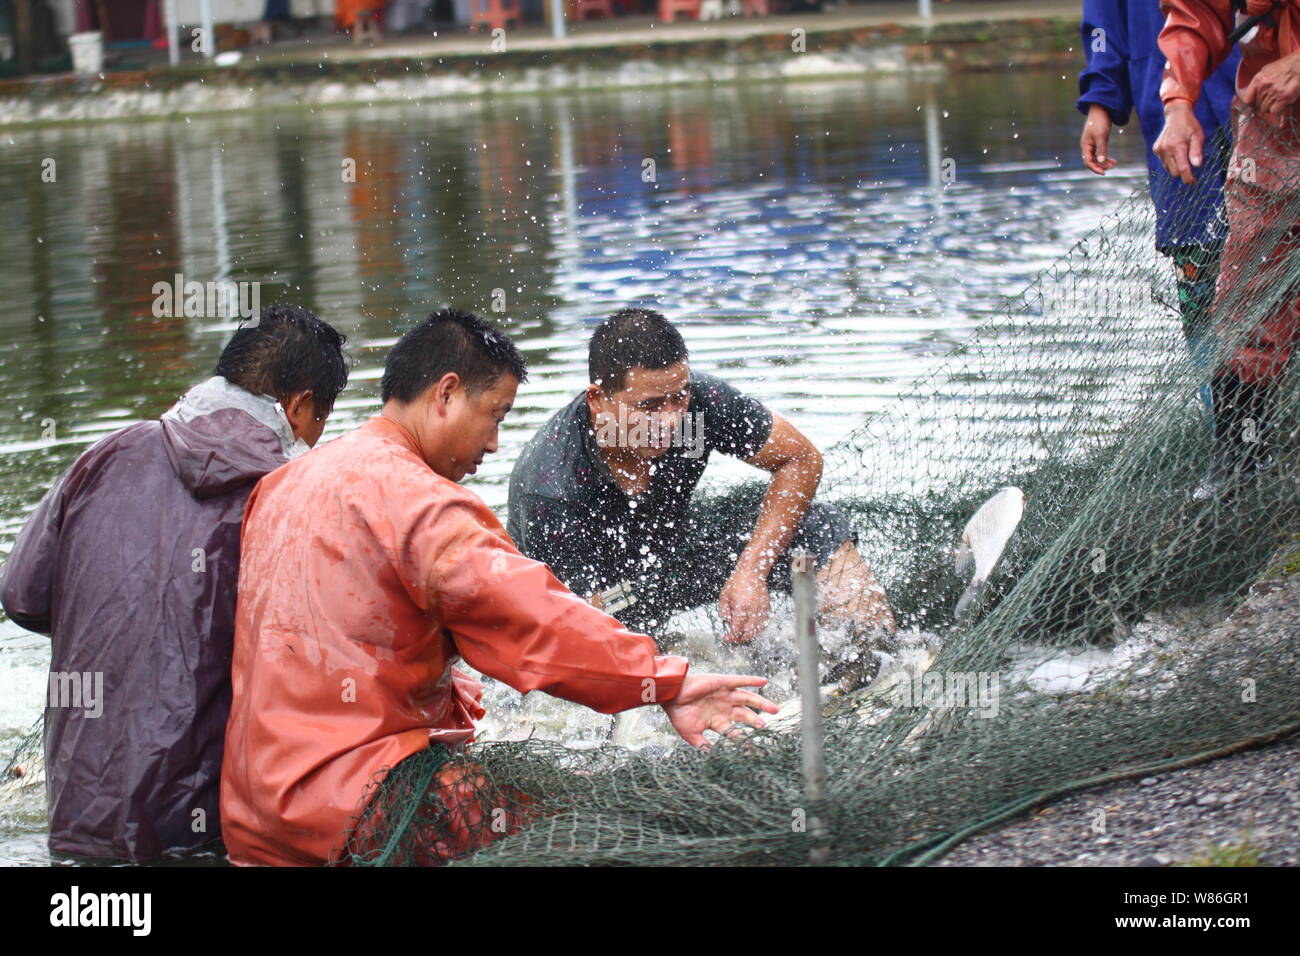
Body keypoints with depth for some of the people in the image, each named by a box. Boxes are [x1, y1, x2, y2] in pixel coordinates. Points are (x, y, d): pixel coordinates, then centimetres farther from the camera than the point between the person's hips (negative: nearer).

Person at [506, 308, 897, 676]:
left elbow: (801, 459, -11)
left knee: (817, 528, -11)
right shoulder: (550, 489, -38)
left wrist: (751, 573, -21)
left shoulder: (698, 399, -27)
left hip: (669, 548, 4)